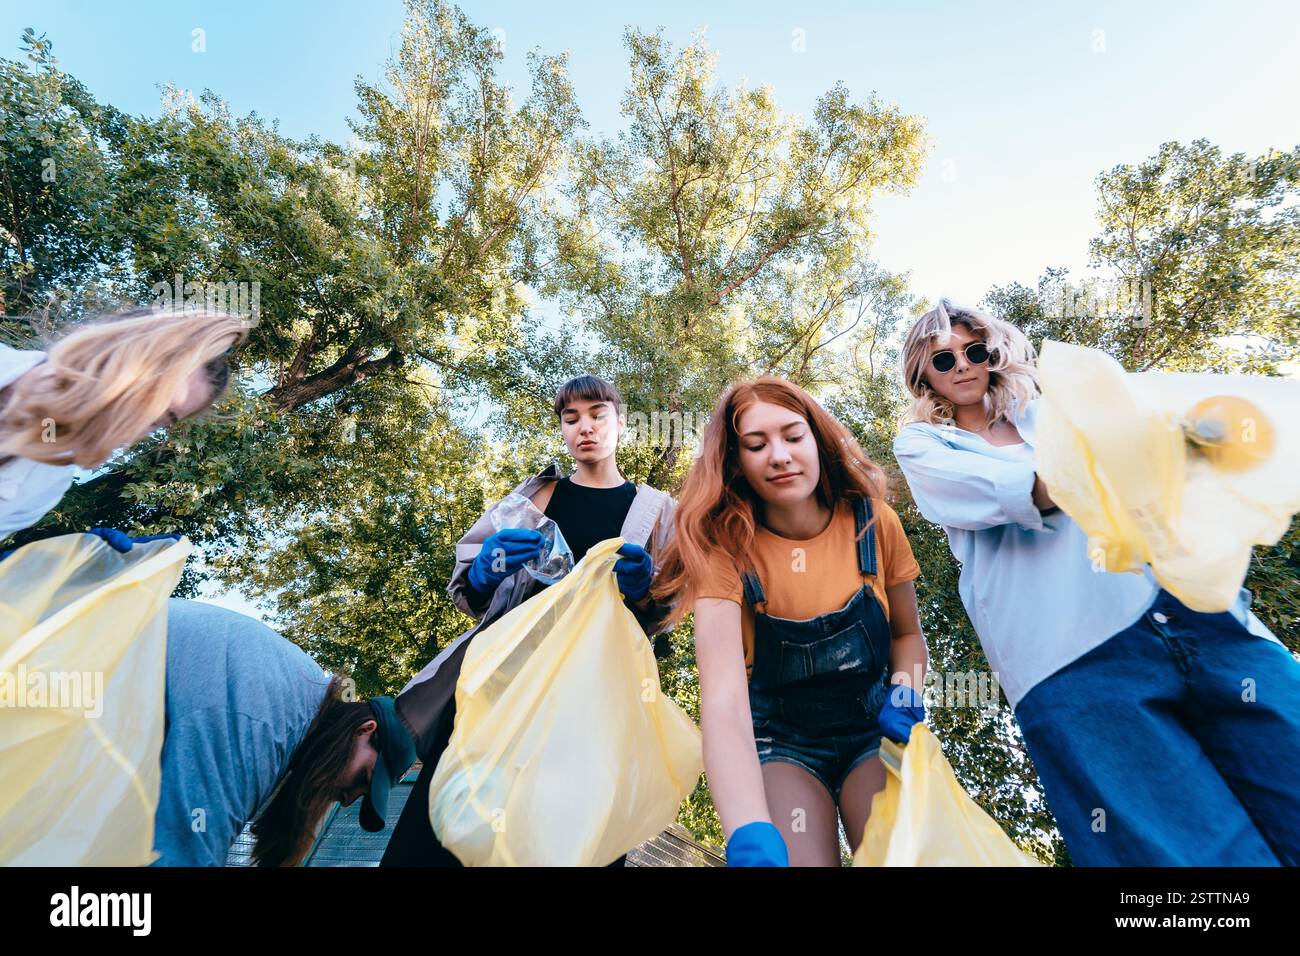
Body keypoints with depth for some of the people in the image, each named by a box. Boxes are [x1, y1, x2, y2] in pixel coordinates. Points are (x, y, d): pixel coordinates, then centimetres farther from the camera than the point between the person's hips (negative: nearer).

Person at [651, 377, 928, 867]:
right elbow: (723, 696, -34)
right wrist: (751, 838, -48)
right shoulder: (725, 548, -20)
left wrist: (905, 692, -14)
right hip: (780, 743, -1)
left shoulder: (874, 523, -12)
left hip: (874, 733, 2)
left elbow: (907, 633, 7)